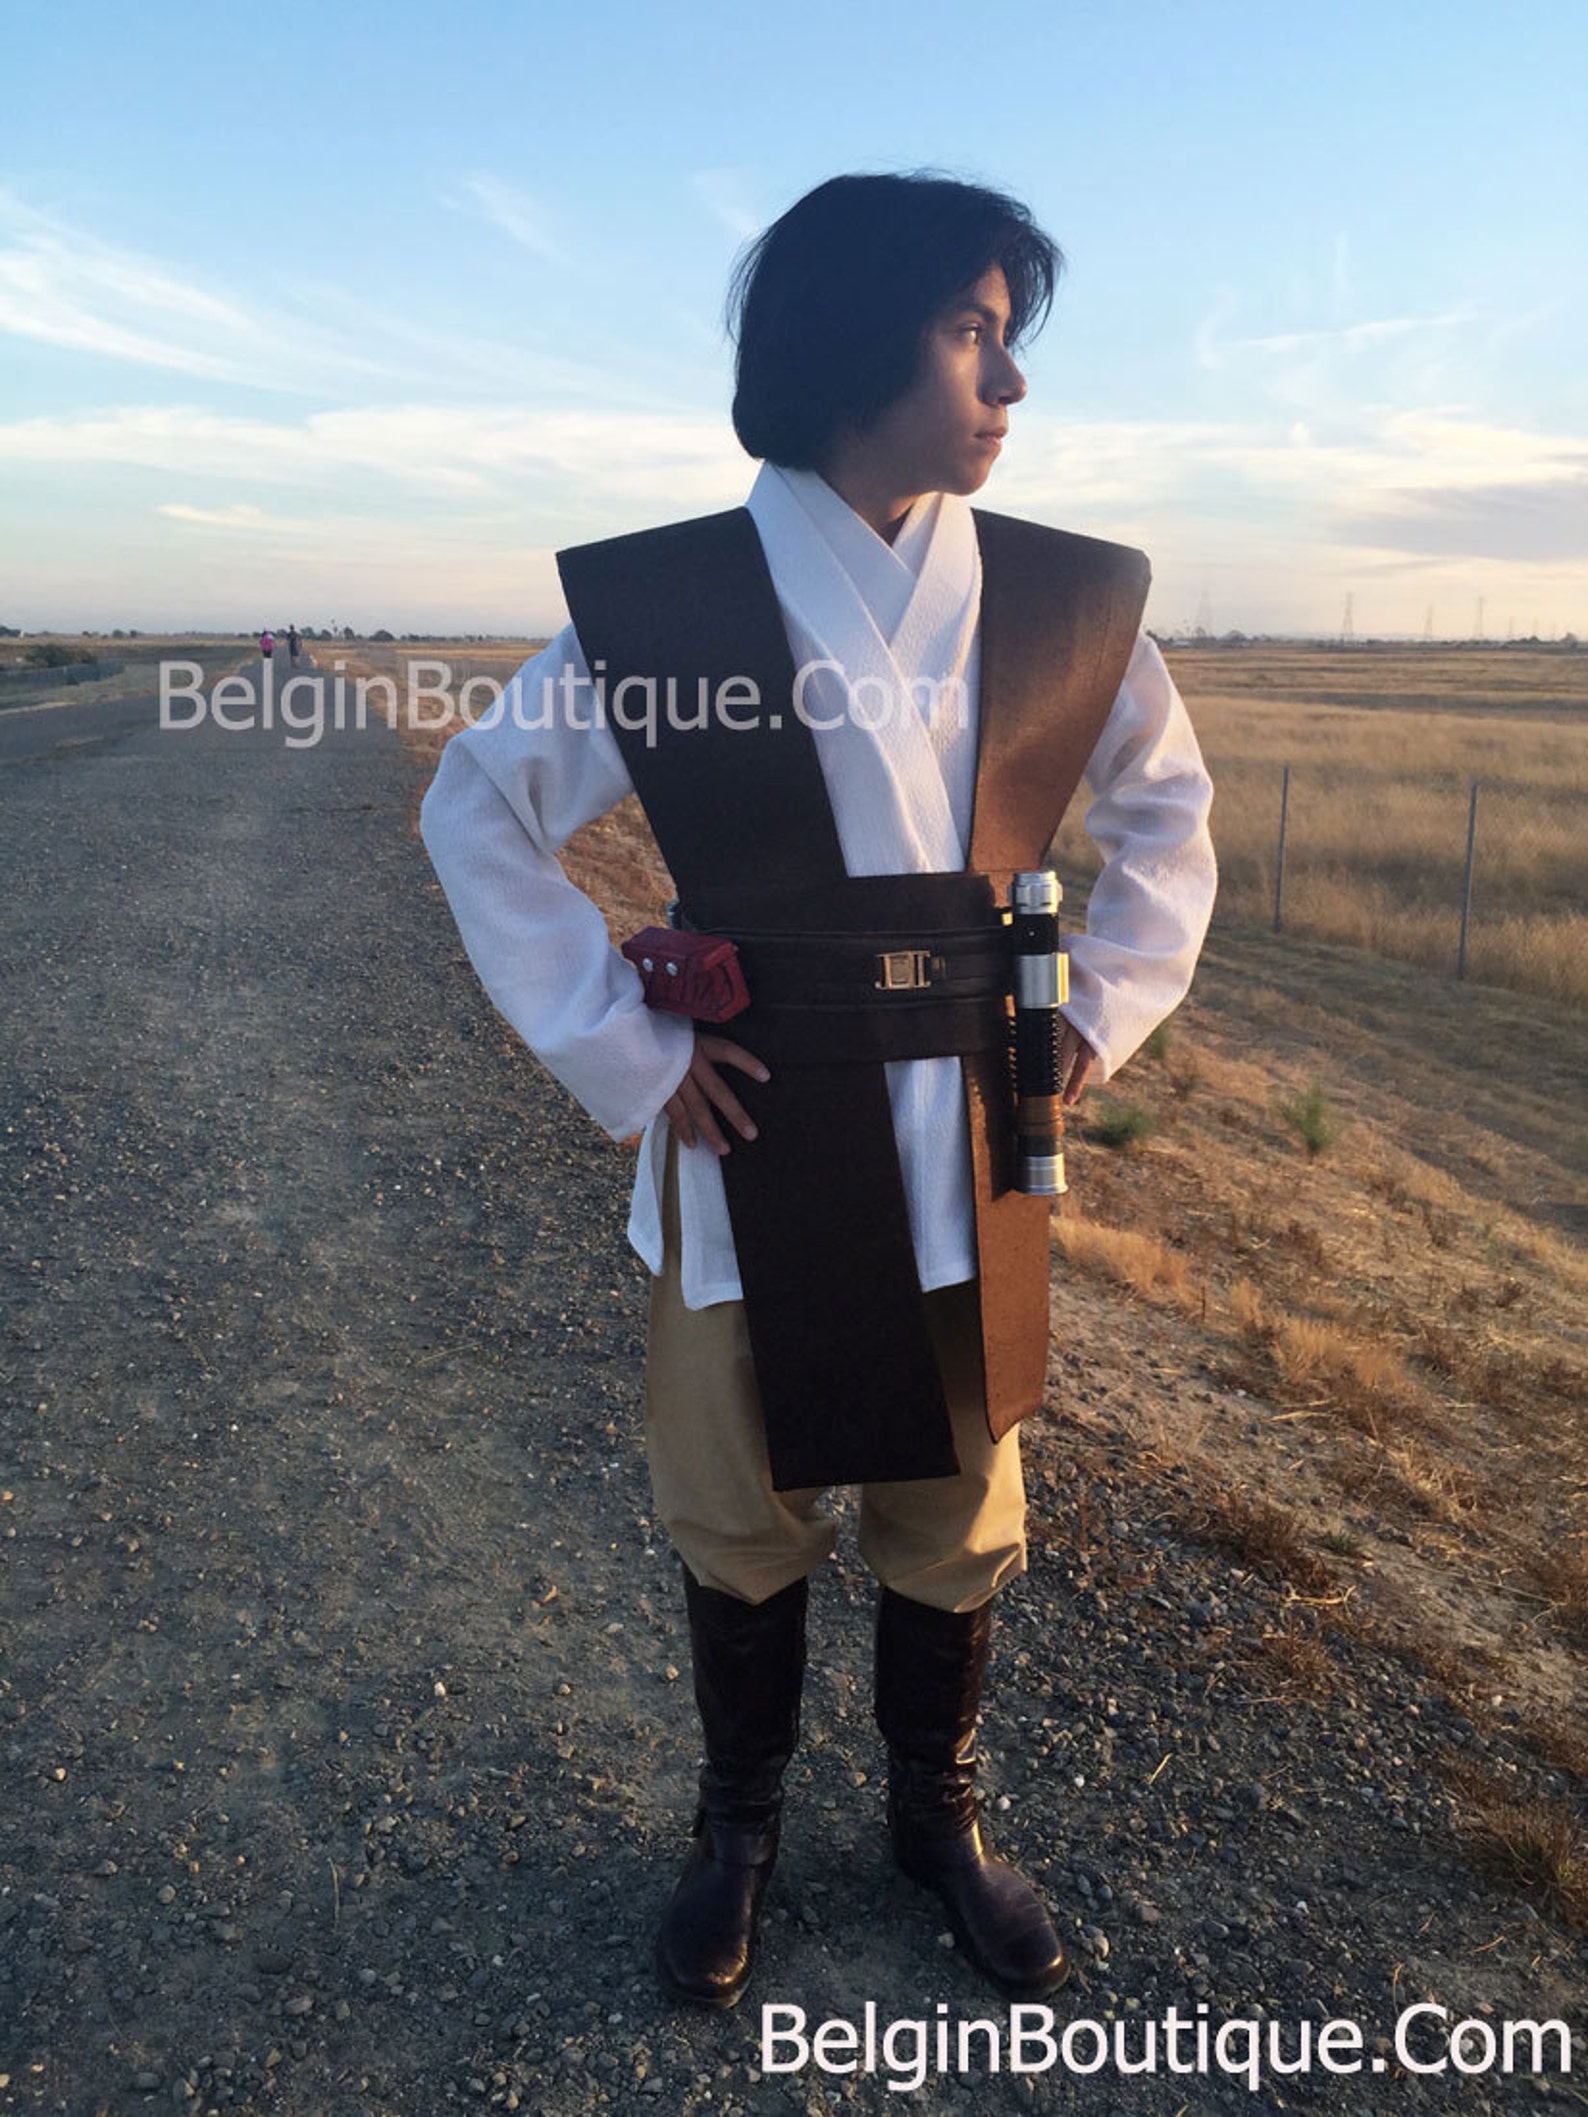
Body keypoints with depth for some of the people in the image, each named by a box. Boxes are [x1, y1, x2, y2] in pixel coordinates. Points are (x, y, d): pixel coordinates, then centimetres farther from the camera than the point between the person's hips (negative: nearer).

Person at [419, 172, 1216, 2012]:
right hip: (755, 1143, -2)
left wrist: (1103, 1014, 5)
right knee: (744, 1522, 14)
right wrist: (623, 1048, -6)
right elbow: (478, 814, -1)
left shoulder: (1064, 600, 0)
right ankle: (738, 1826, 41)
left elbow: (1169, 807, 16)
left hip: (966, 1145, 3)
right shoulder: (667, 601, -9)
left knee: (958, 1516, 16)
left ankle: (937, 1818, 43)